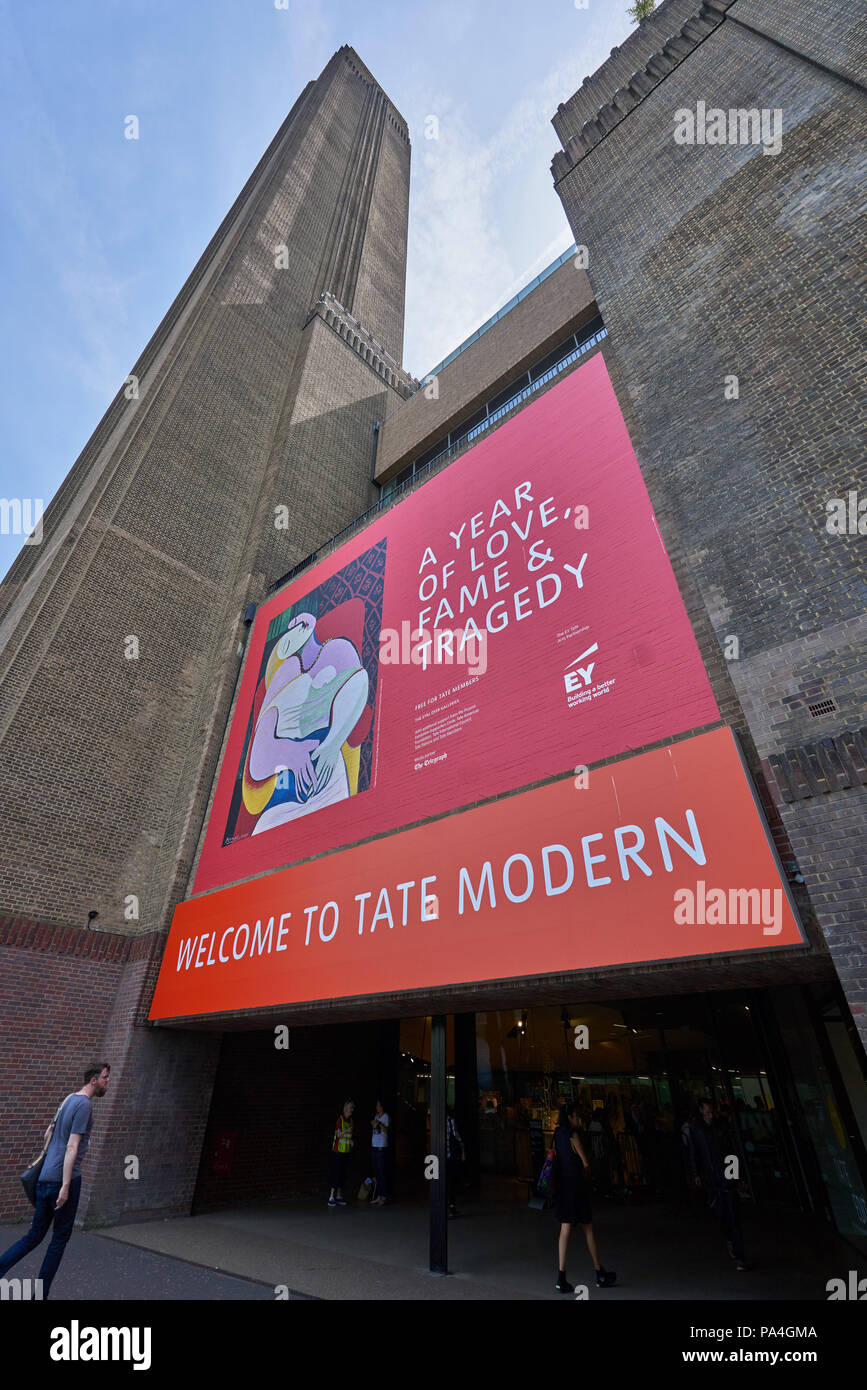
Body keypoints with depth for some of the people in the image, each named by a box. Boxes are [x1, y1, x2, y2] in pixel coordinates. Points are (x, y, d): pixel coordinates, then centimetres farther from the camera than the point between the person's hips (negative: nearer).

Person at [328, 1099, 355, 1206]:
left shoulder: (350, 1120, 8)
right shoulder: (340, 1119, -12)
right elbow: (338, 1134, -15)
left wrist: (351, 1140, 0)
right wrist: (346, 1131, -30)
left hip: (346, 1151, 7)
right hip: (338, 1150, -7)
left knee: (342, 1174, 9)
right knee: (336, 1173, -8)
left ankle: (339, 1197, 17)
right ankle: (331, 1197, -3)